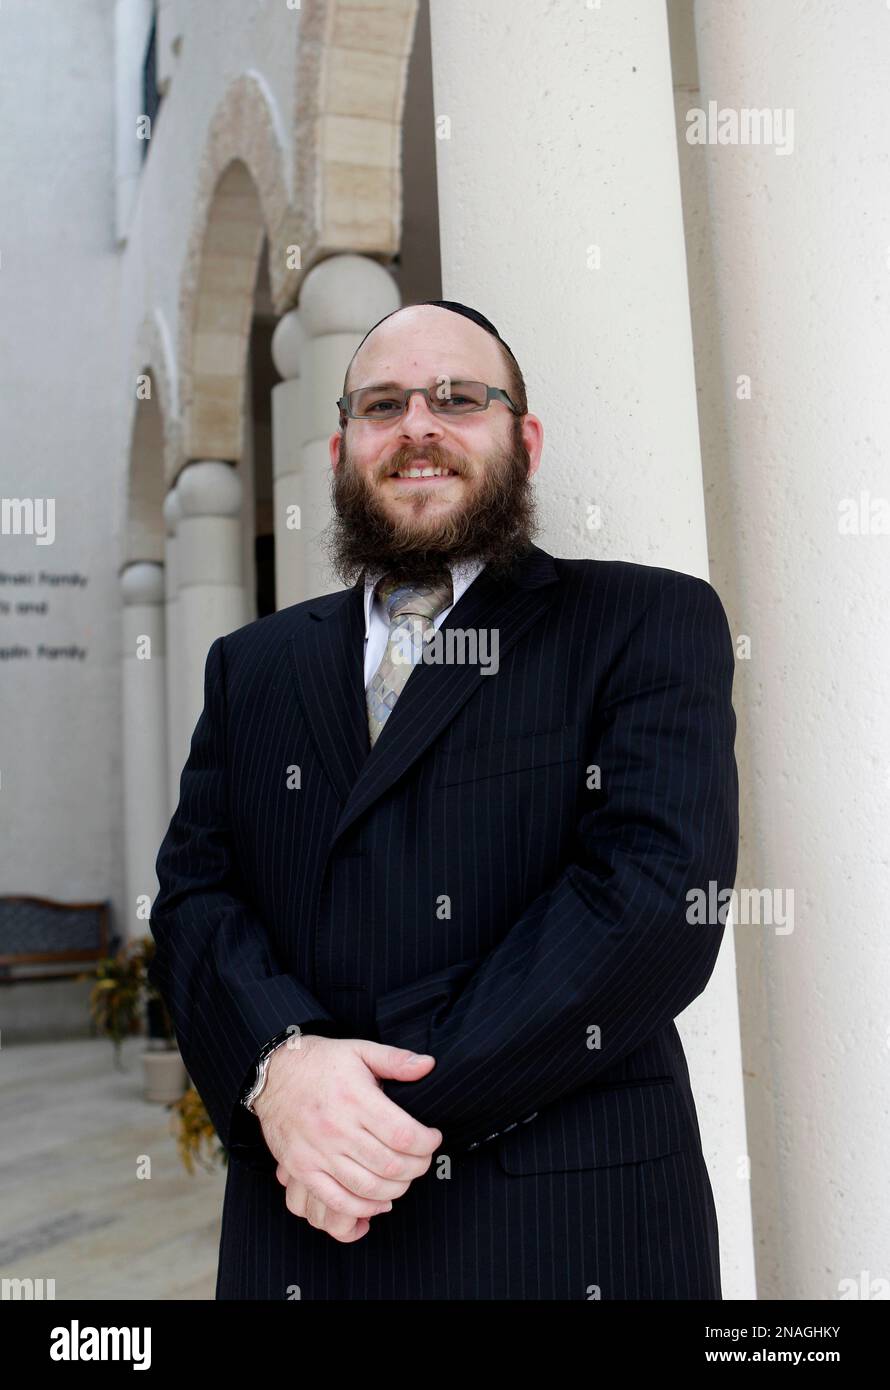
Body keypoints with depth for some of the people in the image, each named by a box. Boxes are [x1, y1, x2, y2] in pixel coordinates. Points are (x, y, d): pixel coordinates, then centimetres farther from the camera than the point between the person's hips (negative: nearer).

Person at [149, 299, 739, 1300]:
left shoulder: (653, 621, -2)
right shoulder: (252, 664, 11)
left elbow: (658, 892, -13)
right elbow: (193, 894, 3)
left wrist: (413, 1101, -18)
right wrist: (279, 1061, -17)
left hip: (570, 1224, -2)